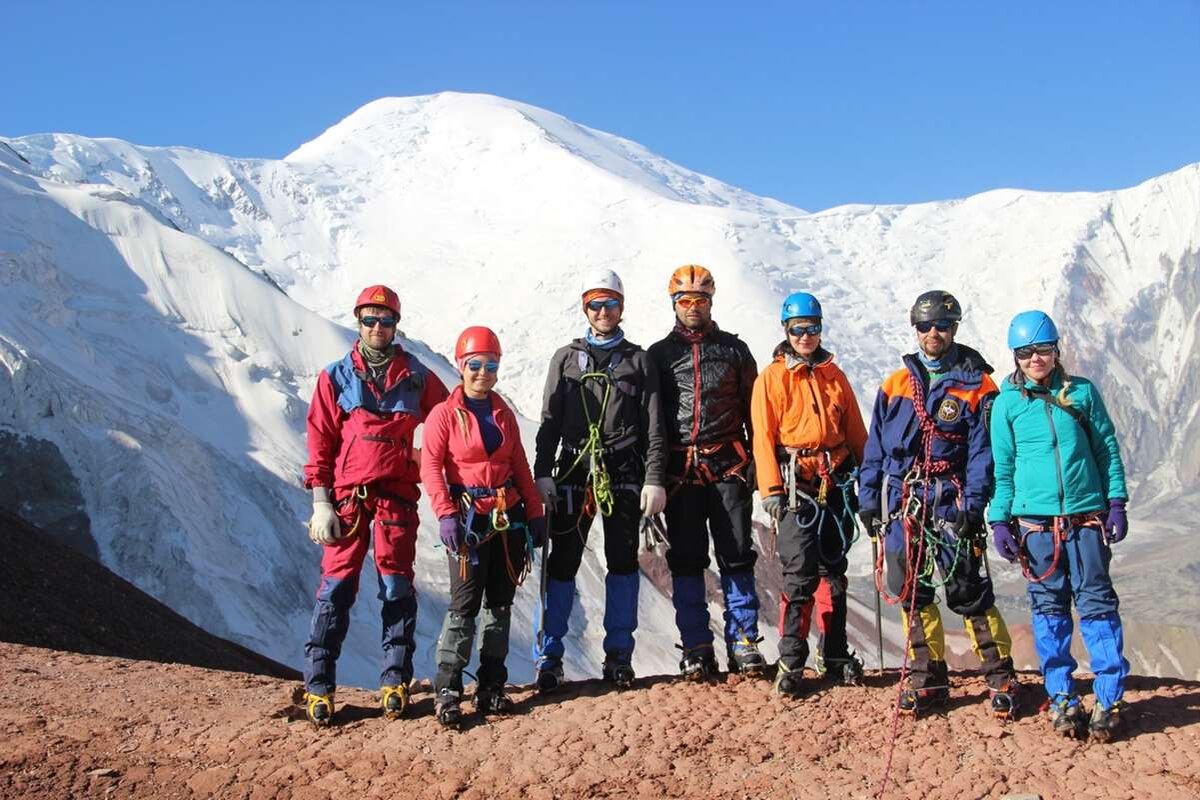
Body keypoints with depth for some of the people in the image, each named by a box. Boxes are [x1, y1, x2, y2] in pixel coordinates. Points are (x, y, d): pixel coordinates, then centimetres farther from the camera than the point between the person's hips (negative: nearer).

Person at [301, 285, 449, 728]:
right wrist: (321, 502, -3)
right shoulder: (336, 376, 7)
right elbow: (320, 442, 4)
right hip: (347, 496, -1)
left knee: (397, 588, 1)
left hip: (397, 496, 1)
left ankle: (395, 681, 10)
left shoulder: (417, 377, 9)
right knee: (337, 587, -3)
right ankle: (319, 686, 2)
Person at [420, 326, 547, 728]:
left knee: (501, 602, 7)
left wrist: (535, 512, 10)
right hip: (469, 517, -5)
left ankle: (491, 687, 14)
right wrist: (445, 514, -20)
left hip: (509, 517, 5)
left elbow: (520, 466, 15)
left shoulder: (503, 414, 12)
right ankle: (447, 690, -2)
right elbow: (430, 466, -10)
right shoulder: (445, 414, -4)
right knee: (465, 603, -8)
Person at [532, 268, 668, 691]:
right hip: (573, 470, 0)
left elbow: (653, 426, 5)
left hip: (623, 473, 0)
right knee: (562, 562, -3)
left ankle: (619, 656, 11)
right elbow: (549, 421, 7)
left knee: (623, 561, 3)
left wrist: (654, 478, -4)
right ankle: (549, 658, 3)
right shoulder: (566, 359, 11)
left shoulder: (638, 361, 10)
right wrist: (542, 473, -4)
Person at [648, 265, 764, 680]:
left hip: (728, 467, 0)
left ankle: (743, 641, 7)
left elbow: (754, 409, 12)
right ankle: (697, 648, 8)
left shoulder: (734, 349, 11)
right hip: (681, 471, 0)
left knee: (736, 556, 0)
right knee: (686, 560, 2)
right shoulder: (659, 354, 10)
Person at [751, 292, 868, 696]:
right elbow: (763, 437, -5)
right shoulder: (772, 378, 0)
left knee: (834, 572, 12)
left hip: (837, 484, 4)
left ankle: (837, 654, 21)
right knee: (800, 575, -9)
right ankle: (791, 663, -3)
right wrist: (771, 490, -12)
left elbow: (856, 430, 15)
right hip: (796, 485, -4)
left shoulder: (833, 375, 13)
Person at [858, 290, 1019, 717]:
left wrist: (973, 505, -13)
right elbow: (876, 447, 12)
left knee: (968, 590, -5)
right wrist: (868, 499, 6)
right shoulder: (895, 384, 11)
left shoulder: (977, 386, 1)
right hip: (901, 500, 4)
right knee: (910, 590, 7)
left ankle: (1001, 677, 8)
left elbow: (983, 452, -4)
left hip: (950, 501, -4)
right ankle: (928, 677, 18)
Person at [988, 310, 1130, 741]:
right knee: (1049, 608, 4)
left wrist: (1116, 502, 2)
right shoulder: (1007, 403, 4)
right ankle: (1062, 699, 12)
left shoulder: (1082, 392, 4)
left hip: (1086, 516, 0)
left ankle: (1108, 700, 4)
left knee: (1097, 603, -1)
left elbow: (1108, 449, 8)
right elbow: (1002, 467, 7)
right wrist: (999, 519, 2)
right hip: (1036, 520, 0)